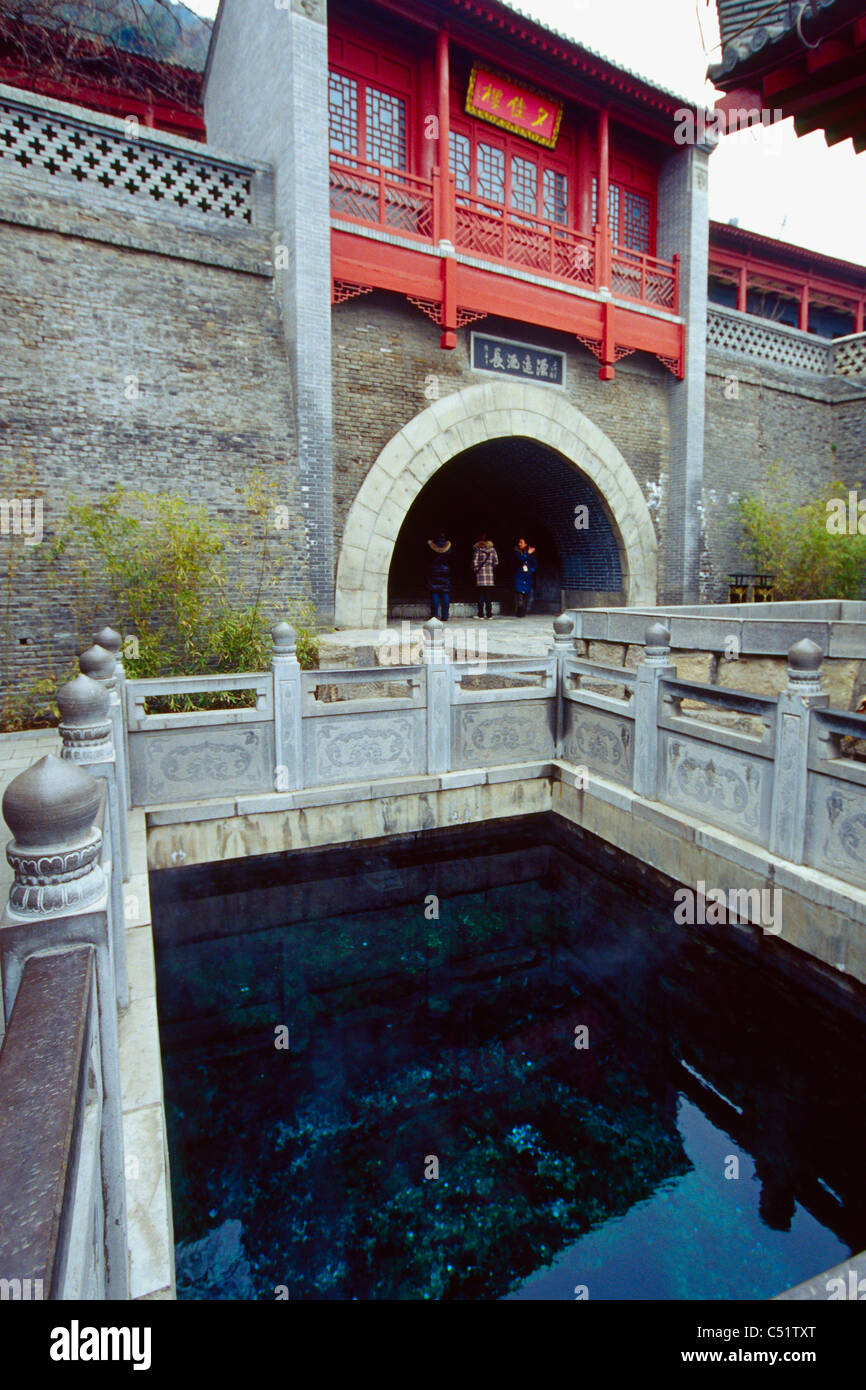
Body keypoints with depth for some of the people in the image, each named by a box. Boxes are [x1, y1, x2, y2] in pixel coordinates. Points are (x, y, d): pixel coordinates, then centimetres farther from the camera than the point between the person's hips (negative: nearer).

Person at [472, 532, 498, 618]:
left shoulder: (477, 549, -6)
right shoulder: (492, 548, 4)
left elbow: (474, 562, -7)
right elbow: (496, 562, 7)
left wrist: (476, 569, 9)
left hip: (480, 574, -3)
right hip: (490, 574, 3)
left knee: (480, 595, 1)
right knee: (489, 595, 8)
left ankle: (481, 614, 0)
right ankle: (489, 614, 8)